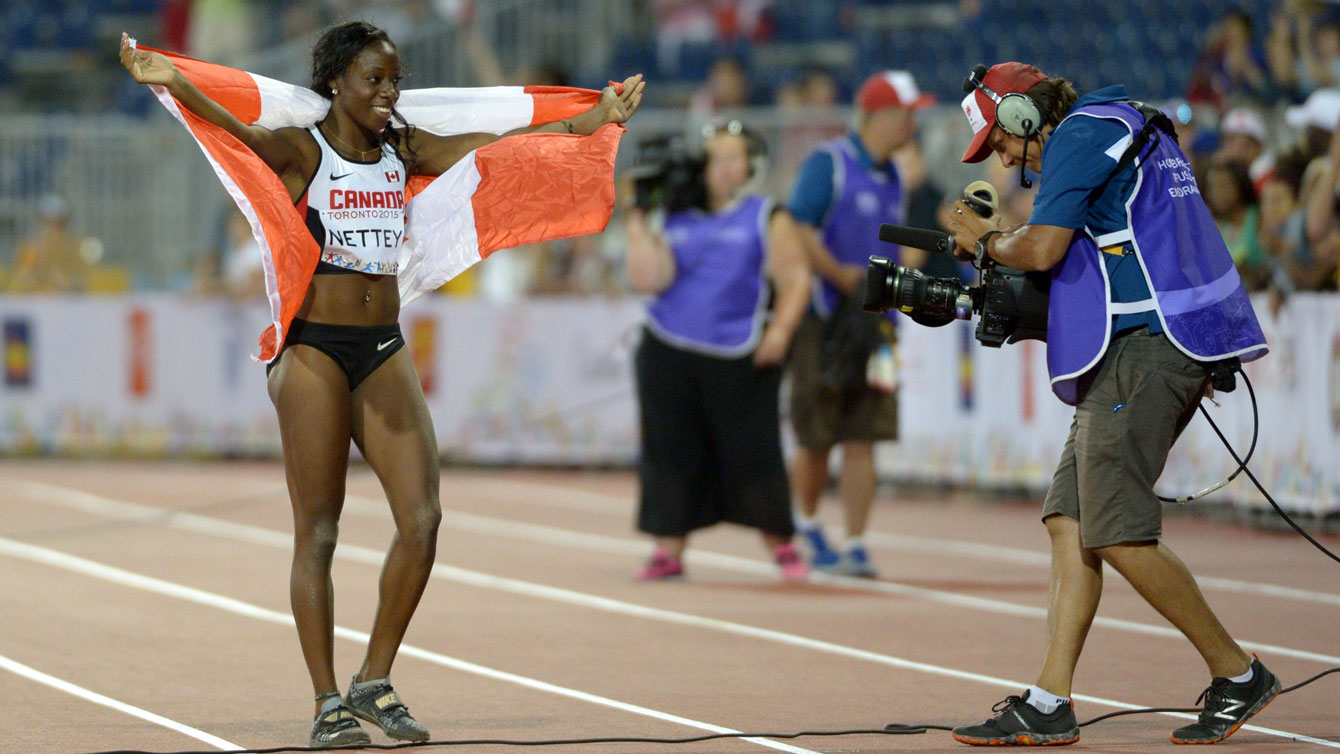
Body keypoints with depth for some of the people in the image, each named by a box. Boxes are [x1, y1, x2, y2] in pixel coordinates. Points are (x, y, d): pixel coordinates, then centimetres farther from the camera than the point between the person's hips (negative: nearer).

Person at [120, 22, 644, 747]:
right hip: (314, 348, -5)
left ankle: (375, 681, 8)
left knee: (421, 518, -5)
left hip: (383, 350, 5)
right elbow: (243, 134, -23)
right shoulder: (304, 152, -6)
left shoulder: (405, 149, 10)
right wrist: (173, 83, -42)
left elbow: (502, 144, 11)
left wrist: (599, 117, 10)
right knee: (317, 531, -3)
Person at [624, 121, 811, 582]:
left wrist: (779, 331, -12)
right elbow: (649, 279, 2)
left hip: (740, 360, -2)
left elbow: (796, 279, 1)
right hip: (669, 354, 2)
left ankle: (782, 548, 10)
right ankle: (669, 552, 9)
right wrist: (637, 224, -2)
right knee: (672, 453, 1)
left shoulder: (767, 219, 5)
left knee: (753, 452, -4)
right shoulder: (675, 218, 11)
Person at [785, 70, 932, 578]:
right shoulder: (828, 164, -7)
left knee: (862, 440, -2)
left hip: (874, 322, 6)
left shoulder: (893, 179, 16)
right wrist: (841, 274, -20)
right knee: (817, 439, 2)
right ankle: (805, 524, 26)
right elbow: (797, 229, -15)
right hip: (825, 320, -6)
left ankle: (855, 548, -2)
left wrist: (907, 259, 4)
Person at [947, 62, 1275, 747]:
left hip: (1145, 347, -11)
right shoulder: (1137, 133, 24)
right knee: (1070, 520, 4)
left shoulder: (1082, 134, -7)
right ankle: (1048, 705, -2)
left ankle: (1237, 674, -1)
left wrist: (984, 239, 5)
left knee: (1115, 532, -11)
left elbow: (1042, 248, -14)